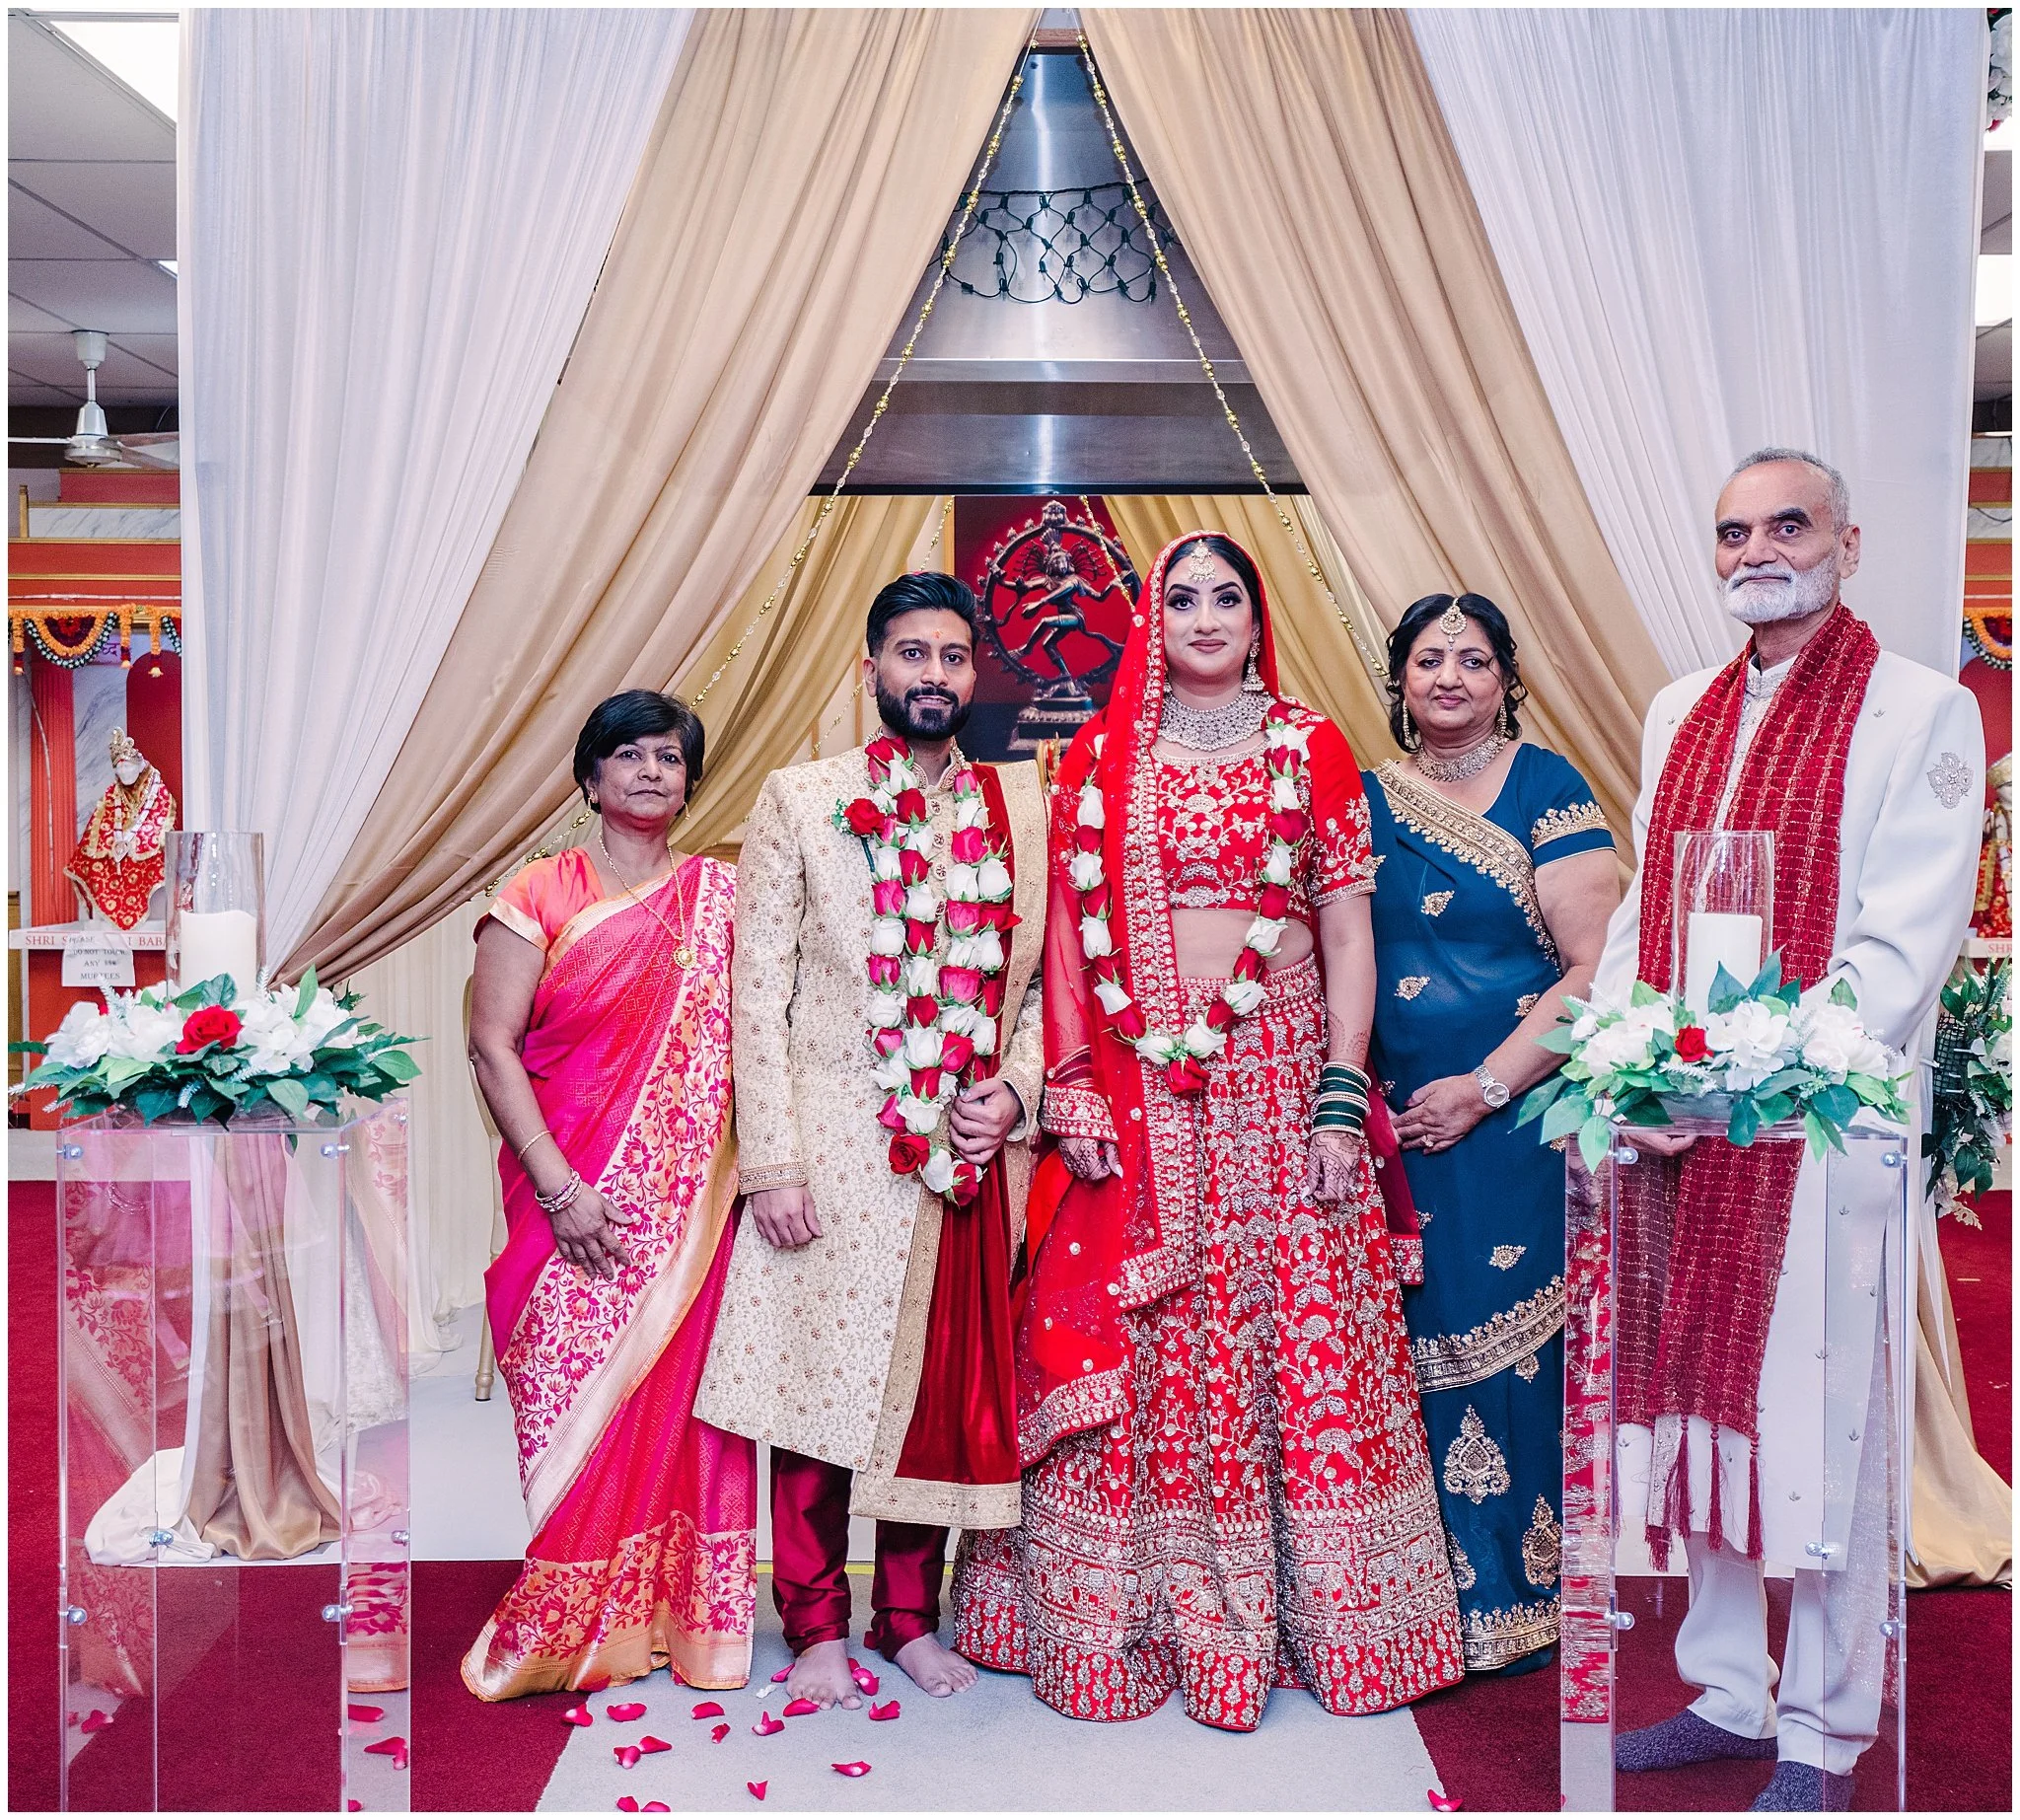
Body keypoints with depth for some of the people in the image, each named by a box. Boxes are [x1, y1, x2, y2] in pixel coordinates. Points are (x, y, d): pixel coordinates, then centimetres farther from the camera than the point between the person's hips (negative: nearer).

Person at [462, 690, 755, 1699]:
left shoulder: (720, 897, 9)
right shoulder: (539, 895, 2)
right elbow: (492, 1045, -4)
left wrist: (757, 1172, -5)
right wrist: (559, 1187, -12)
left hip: (687, 1202, 2)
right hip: (571, 1199, -1)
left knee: (672, 1395, 3)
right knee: (574, 1399, 0)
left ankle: (678, 1616, 18)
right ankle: (571, 1626, 17)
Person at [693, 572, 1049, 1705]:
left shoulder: (1024, 808, 9)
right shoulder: (800, 801, 1)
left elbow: (1047, 978, 12)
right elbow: (760, 989, -3)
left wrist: (1015, 1088, -5)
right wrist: (770, 1163, -9)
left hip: (977, 1157, 3)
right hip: (836, 1154, -2)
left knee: (948, 1393, 11)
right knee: (823, 1389, 5)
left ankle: (911, 1617, 29)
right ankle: (817, 1627, 23)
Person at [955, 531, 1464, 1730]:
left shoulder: (1310, 749, 5)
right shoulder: (1101, 757, 8)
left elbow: (1349, 931, 2)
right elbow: (1071, 932, 6)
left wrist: (1342, 1099, -5)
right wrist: (1072, 1088, -3)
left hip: (1280, 1071, 0)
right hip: (1139, 1085, 1)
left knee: (1295, 1337, 3)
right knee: (1137, 1354, 4)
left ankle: (1301, 1617, 21)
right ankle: (1128, 1621, 20)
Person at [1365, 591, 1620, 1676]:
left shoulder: (1546, 789, -3)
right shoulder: (1368, 800, 9)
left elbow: (1593, 967, -9)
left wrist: (1484, 1087, -13)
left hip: (1515, 1119, -4)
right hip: (1400, 1123, 4)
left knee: (1508, 1340, 0)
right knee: (1417, 1343, 6)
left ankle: (1515, 1593, 18)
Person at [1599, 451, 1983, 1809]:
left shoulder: (1922, 711, -3)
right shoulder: (1681, 714, 15)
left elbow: (1907, 947, -11)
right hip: (1678, 1134, 6)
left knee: (1820, 1427, 2)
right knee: (1698, 1405, 12)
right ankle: (1727, 1695, 29)